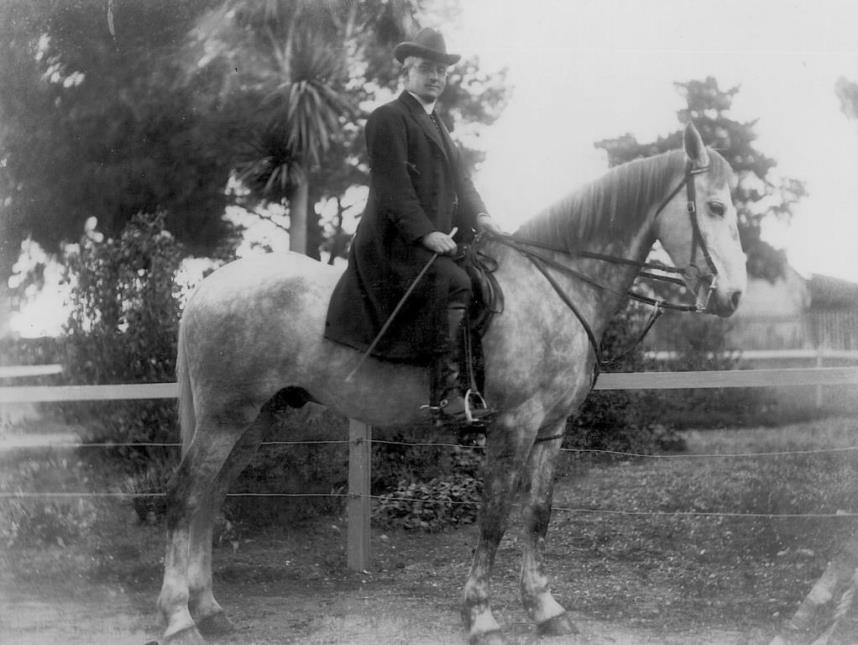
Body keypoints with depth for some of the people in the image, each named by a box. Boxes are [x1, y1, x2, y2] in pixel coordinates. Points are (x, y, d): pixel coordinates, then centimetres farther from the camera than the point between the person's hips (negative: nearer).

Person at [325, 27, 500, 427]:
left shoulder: (437, 127, 28)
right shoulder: (389, 119, -2)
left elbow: (460, 180, 24)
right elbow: (392, 185, -12)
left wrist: (478, 215, 3)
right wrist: (425, 232, -22)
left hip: (437, 240, 9)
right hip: (394, 244, -9)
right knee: (453, 283, -30)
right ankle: (447, 396, -34)